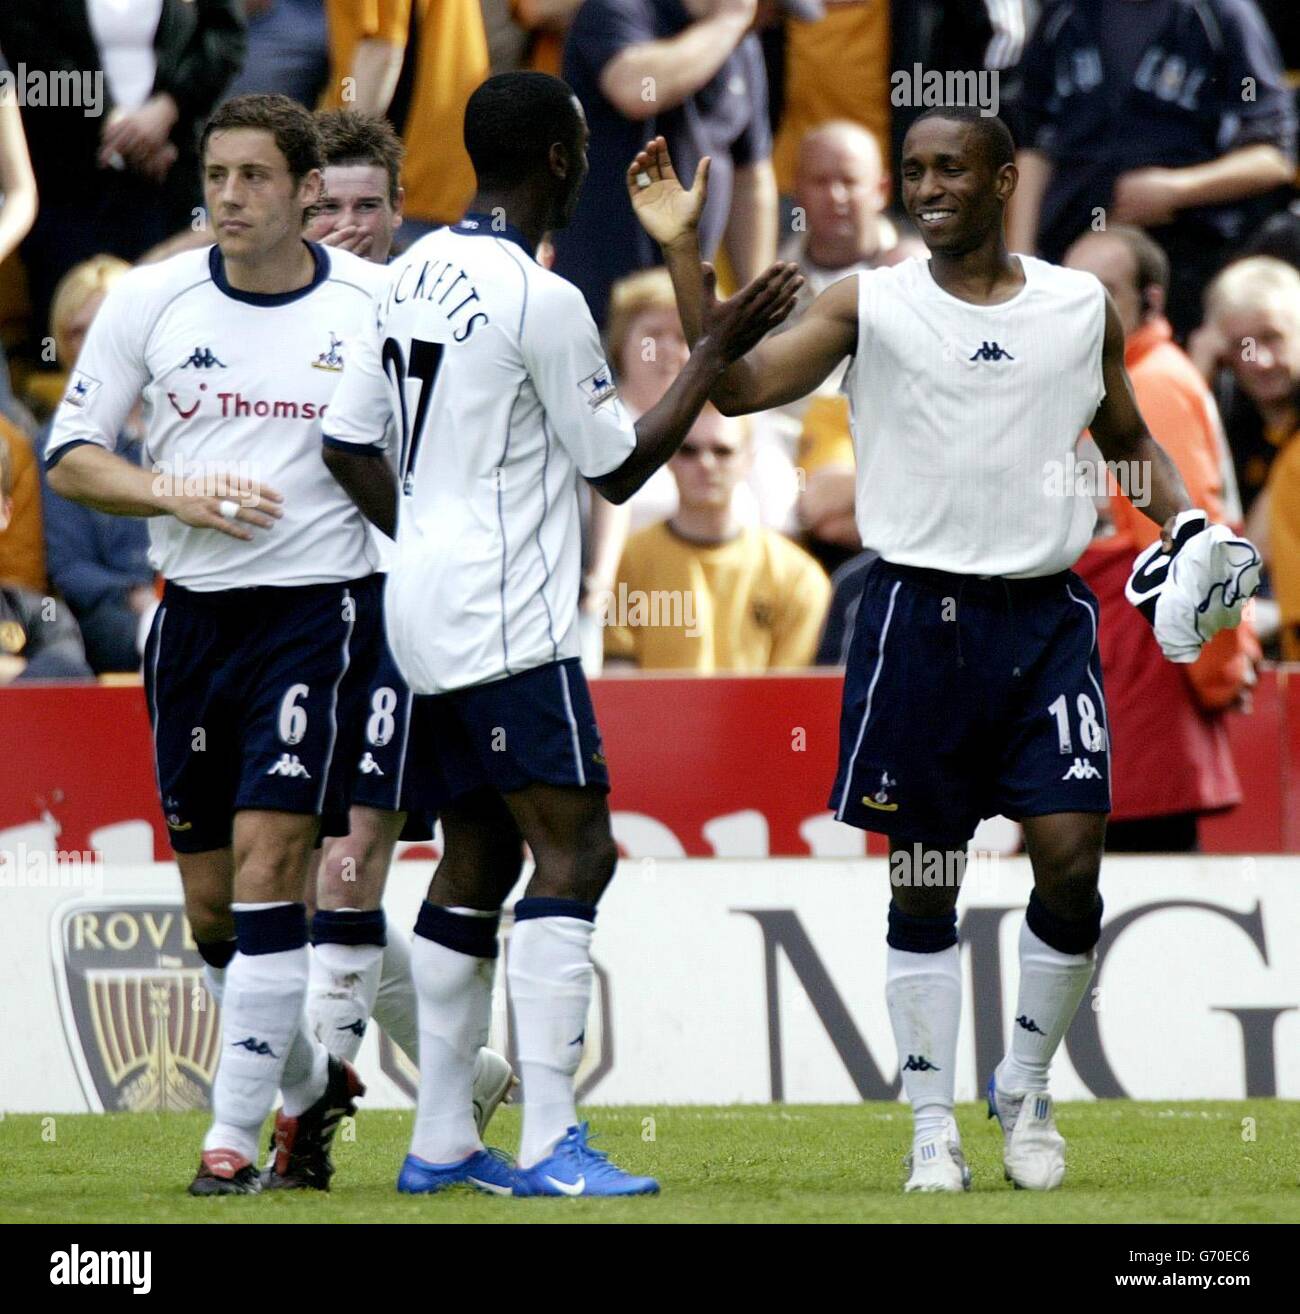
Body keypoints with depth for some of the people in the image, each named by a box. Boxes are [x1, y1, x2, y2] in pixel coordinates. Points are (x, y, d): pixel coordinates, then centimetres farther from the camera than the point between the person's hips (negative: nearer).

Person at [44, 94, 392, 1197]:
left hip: (322, 606, -4)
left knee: (268, 859, -15)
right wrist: (178, 494, -12)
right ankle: (310, 1084, 31)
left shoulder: (378, 304, -3)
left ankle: (236, 1135, -10)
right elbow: (71, 456, 5)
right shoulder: (152, 300, 2)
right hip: (195, 612, 4)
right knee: (210, 901, 8)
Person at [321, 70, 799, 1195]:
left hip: (429, 605, 9)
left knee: (477, 861, 13)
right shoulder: (542, 300, -15)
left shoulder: (418, 273, 10)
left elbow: (350, 443, 15)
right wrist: (716, 352, 0)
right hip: (510, 619, -9)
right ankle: (550, 1144, -19)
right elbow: (619, 467, -7)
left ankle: (441, 1141, 14)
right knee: (574, 850, -11)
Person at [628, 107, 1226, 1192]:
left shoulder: (1084, 308, 7)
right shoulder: (872, 306, 1)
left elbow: (1127, 438, 21)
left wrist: (1182, 517, 3)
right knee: (923, 884, 2)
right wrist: (682, 250, -16)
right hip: (920, 611, -1)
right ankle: (933, 1124, 11)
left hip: (1048, 615, 1)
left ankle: (1025, 1092, 16)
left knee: (1072, 860, -6)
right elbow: (734, 386, -9)